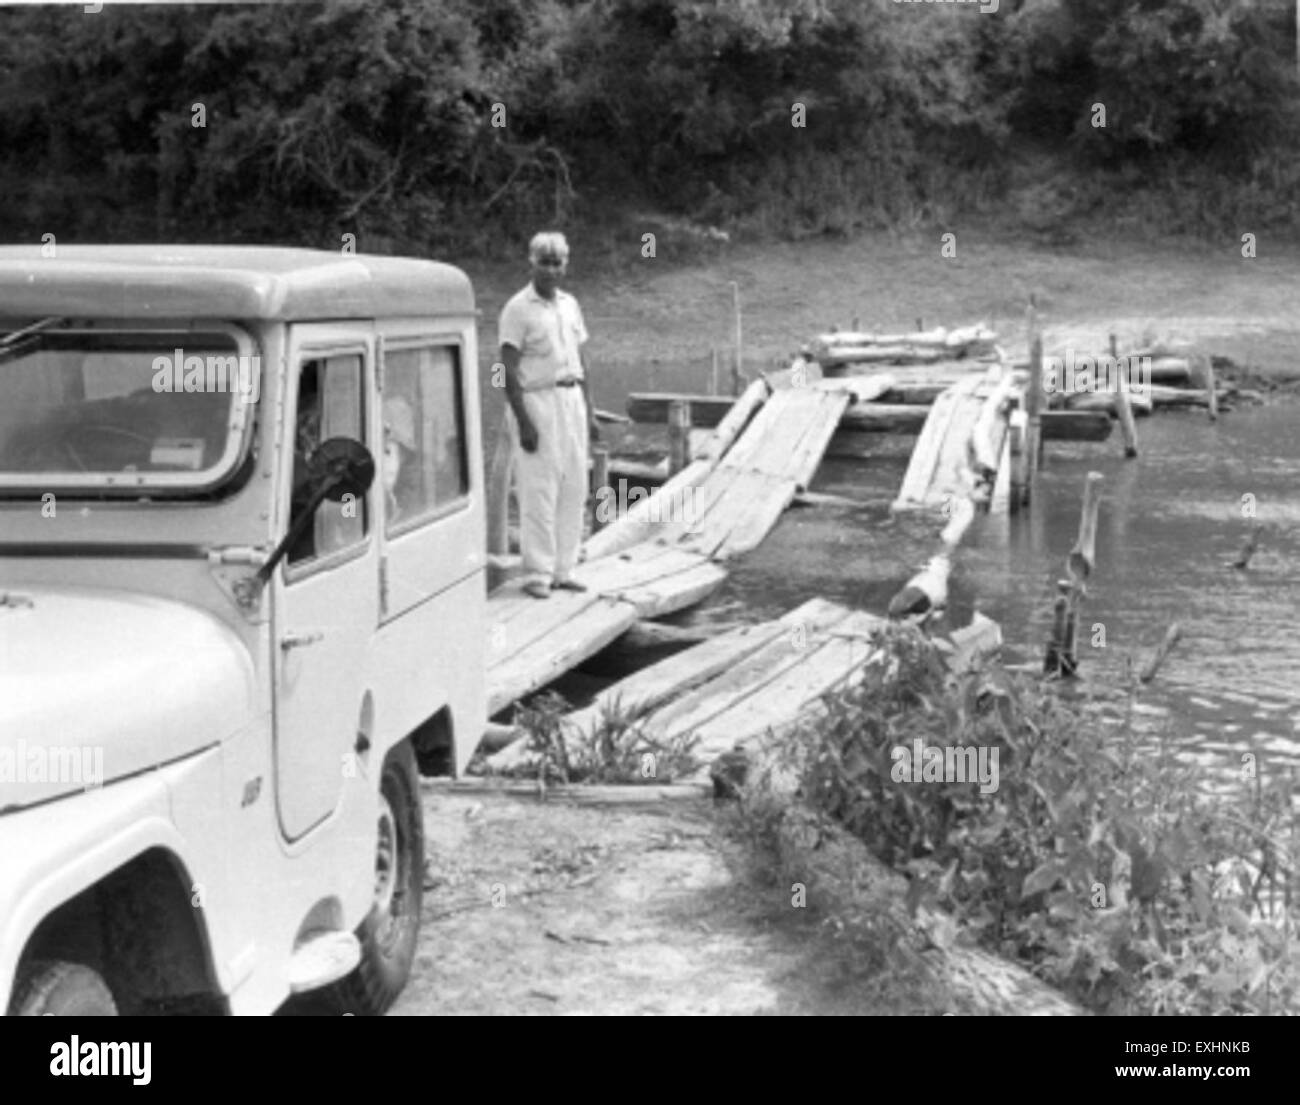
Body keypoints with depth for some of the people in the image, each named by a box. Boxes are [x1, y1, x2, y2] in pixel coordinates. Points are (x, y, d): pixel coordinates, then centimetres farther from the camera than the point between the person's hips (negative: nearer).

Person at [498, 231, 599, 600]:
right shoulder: (518, 309, -8)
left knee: (574, 489, 8)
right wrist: (523, 421, -17)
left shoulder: (570, 304, 13)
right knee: (540, 492, -6)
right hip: (537, 401, -7)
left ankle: (563, 569, 16)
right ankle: (537, 573, 1)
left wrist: (588, 412, 15)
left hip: (572, 401, 7)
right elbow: (509, 369, -12)